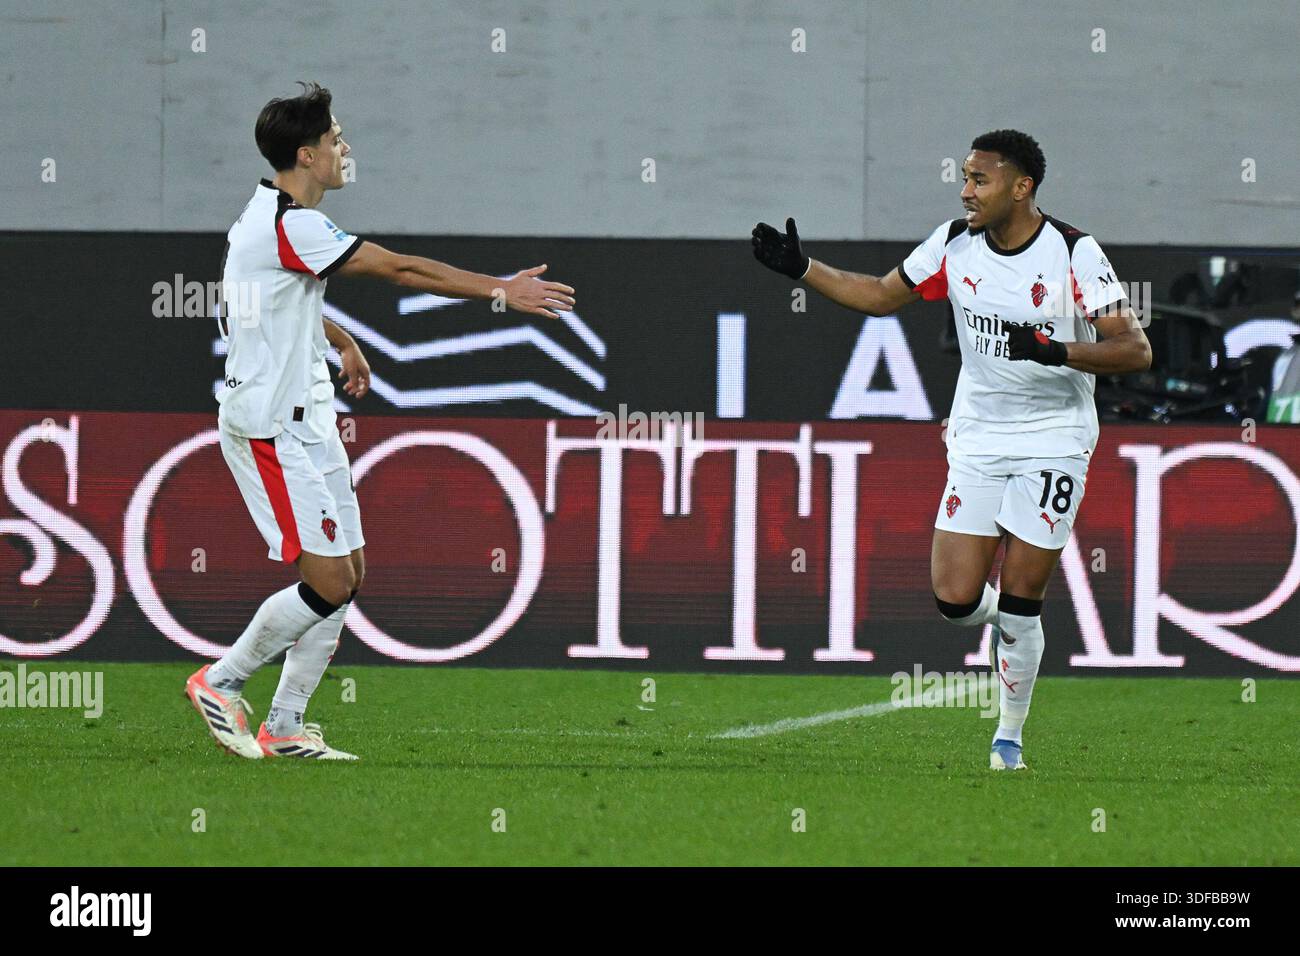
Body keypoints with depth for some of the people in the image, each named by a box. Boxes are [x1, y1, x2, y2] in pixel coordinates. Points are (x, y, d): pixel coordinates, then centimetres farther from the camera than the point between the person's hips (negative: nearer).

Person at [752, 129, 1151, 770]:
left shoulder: (1074, 254, -14)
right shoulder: (954, 245, -1)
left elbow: (1135, 350, -17)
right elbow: (882, 296, 14)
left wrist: (1055, 351, -32)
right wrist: (800, 268, 3)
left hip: (1053, 442, -4)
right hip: (978, 437, 4)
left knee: (1018, 604, -6)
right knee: (955, 598, -7)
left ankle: (1009, 734, 12)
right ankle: (1014, 625, 29)